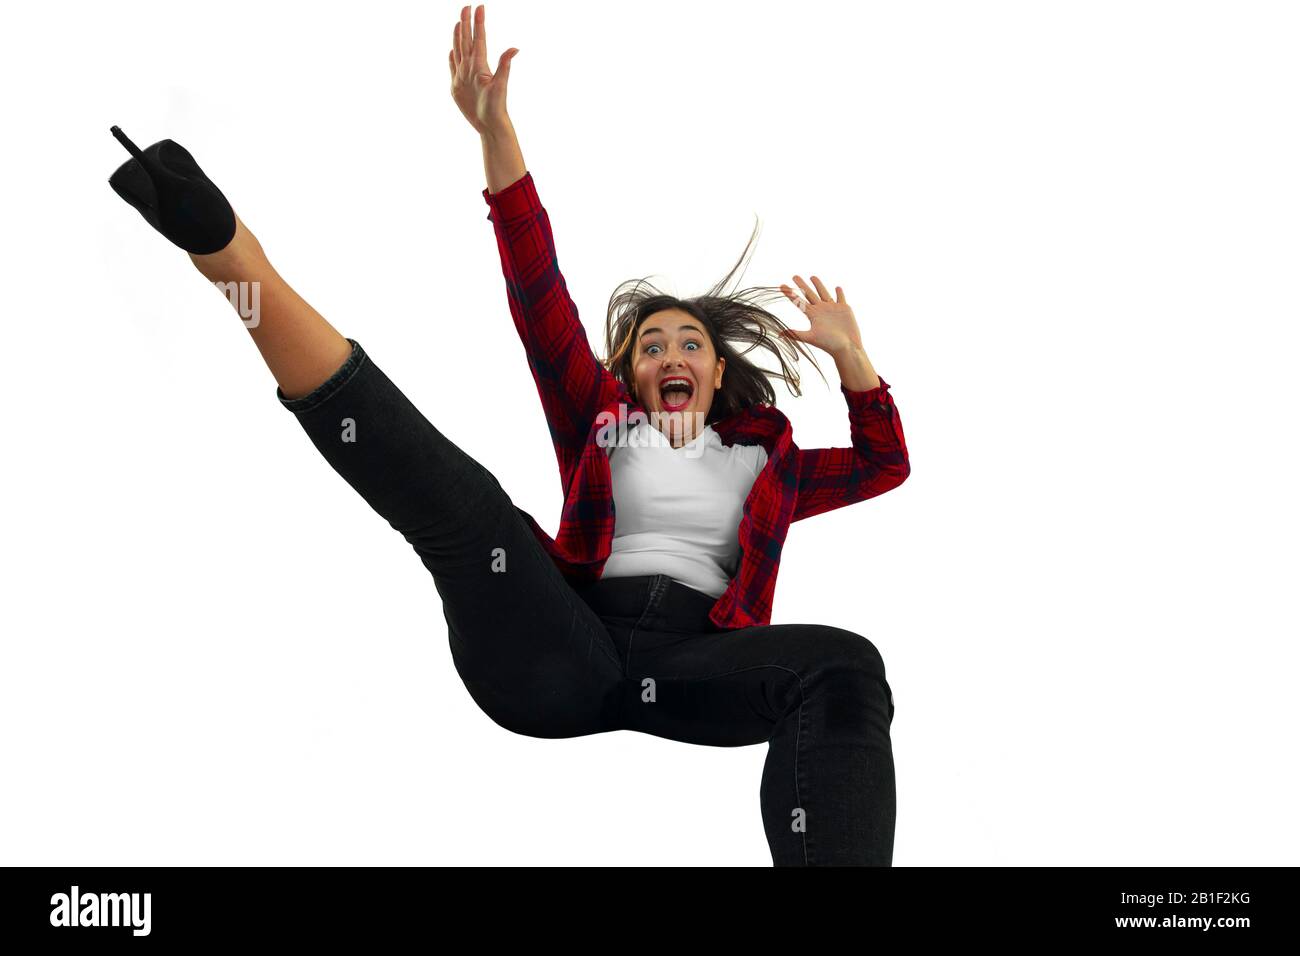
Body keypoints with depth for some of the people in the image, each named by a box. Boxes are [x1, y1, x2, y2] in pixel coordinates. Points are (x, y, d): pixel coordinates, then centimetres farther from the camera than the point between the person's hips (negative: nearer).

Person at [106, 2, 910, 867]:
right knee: (463, 500, -25)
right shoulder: (603, 428, 23)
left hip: (693, 667, 1)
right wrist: (498, 136, 4)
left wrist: (850, 355, 19)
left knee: (846, 666, -29)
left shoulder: (765, 463, 29)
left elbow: (885, 466, 32)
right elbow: (542, 304, 13)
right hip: (561, 656, -1)